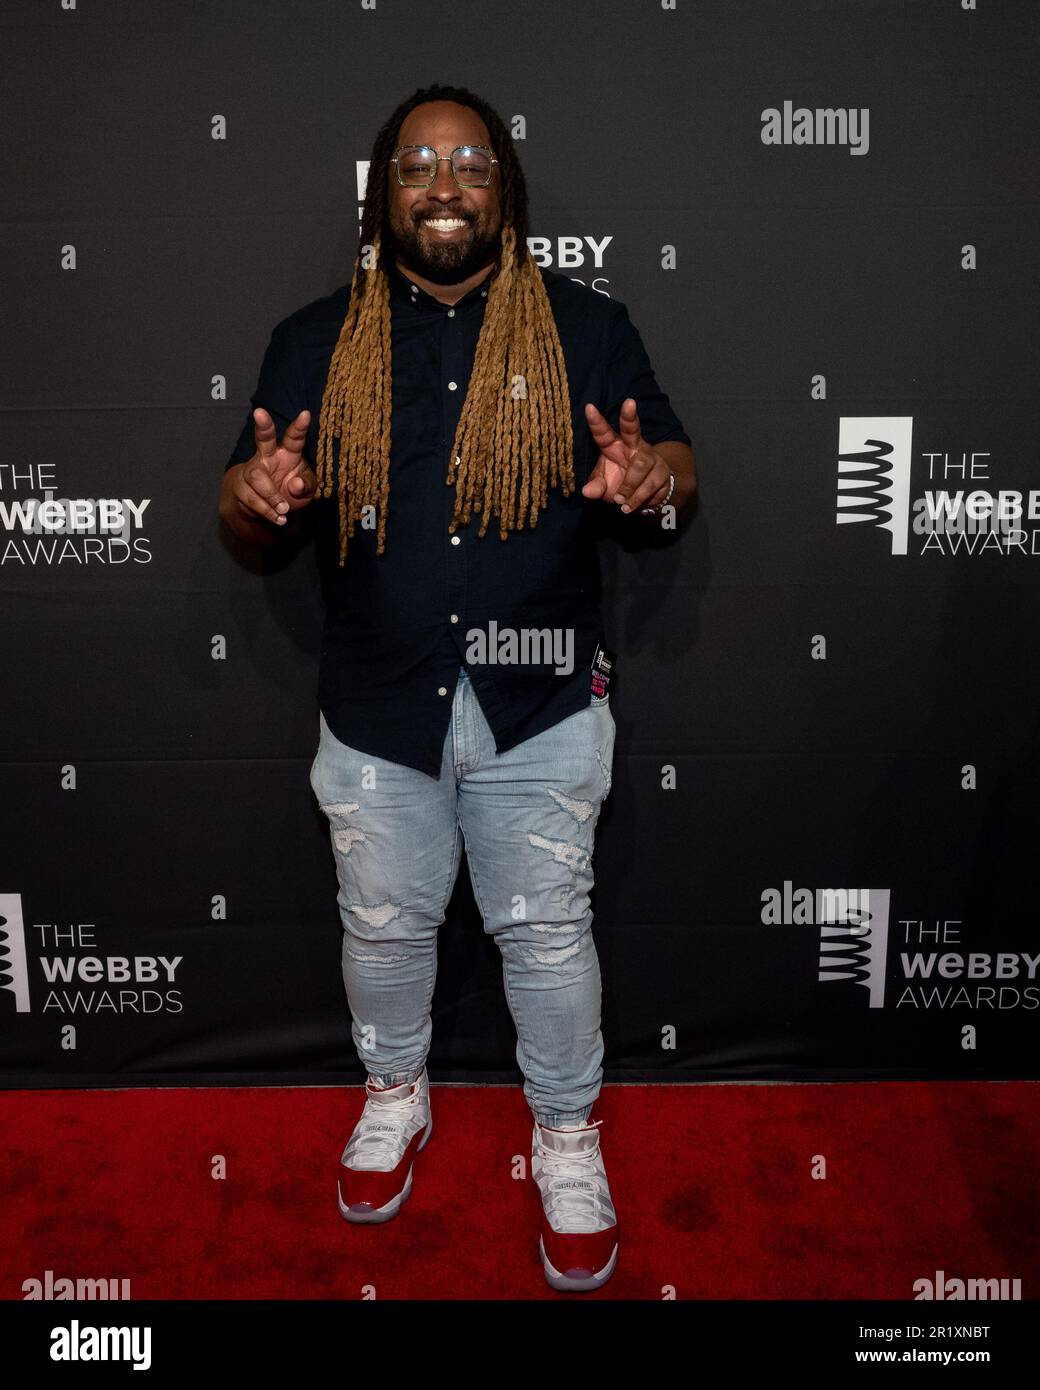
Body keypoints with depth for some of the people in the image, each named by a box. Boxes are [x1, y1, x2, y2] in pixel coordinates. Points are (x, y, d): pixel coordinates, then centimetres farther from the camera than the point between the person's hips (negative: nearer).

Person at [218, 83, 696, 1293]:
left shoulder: (587, 326, 1)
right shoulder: (315, 340, 4)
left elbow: (674, 460, 1)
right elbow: (242, 512, 3)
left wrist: (652, 476, -24)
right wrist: (255, 493, -23)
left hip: (541, 702, -1)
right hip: (376, 704, 2)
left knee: (546, 930, 11)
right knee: (384, 924, 18)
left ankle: (566, 1133, 35)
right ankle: (394, 1096, 45)